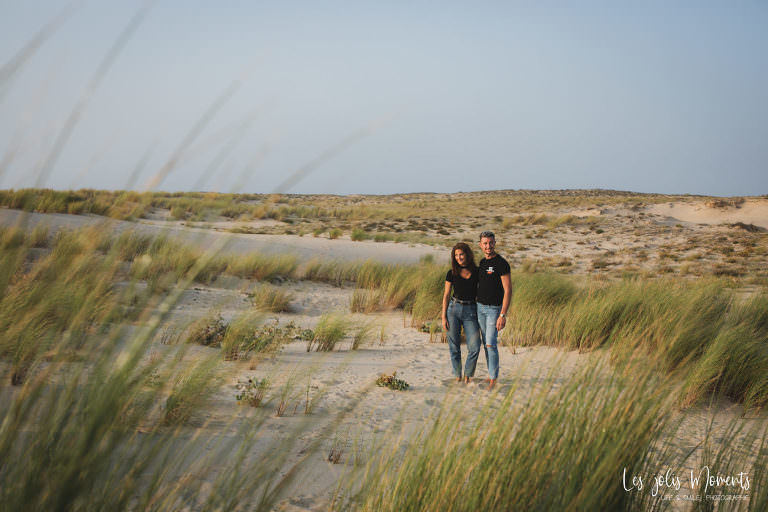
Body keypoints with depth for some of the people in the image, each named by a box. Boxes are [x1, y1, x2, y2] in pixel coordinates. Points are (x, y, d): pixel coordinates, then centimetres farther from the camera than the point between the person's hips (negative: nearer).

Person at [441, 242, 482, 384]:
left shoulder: (477, 272, 2)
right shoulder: (452, 274, 2)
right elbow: (446, 295, 5)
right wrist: (444, 317, -1)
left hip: (471, 311, 0)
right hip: (454, 309, 1)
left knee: (474, 348, -9)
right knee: (454, 347, 1)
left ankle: (468, 376, 10)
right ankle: (457, 376, 15)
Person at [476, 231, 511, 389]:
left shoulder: (501, 263, -14)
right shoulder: (482, 262, 9)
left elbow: (508, 290, -17)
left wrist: (503, 315, -23)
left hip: (494, 309, -7)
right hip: (480, 307, 7)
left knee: (491, 344, -12)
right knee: (485, 344, 10)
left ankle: (493, 380, -7)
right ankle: (491, 374, 19)